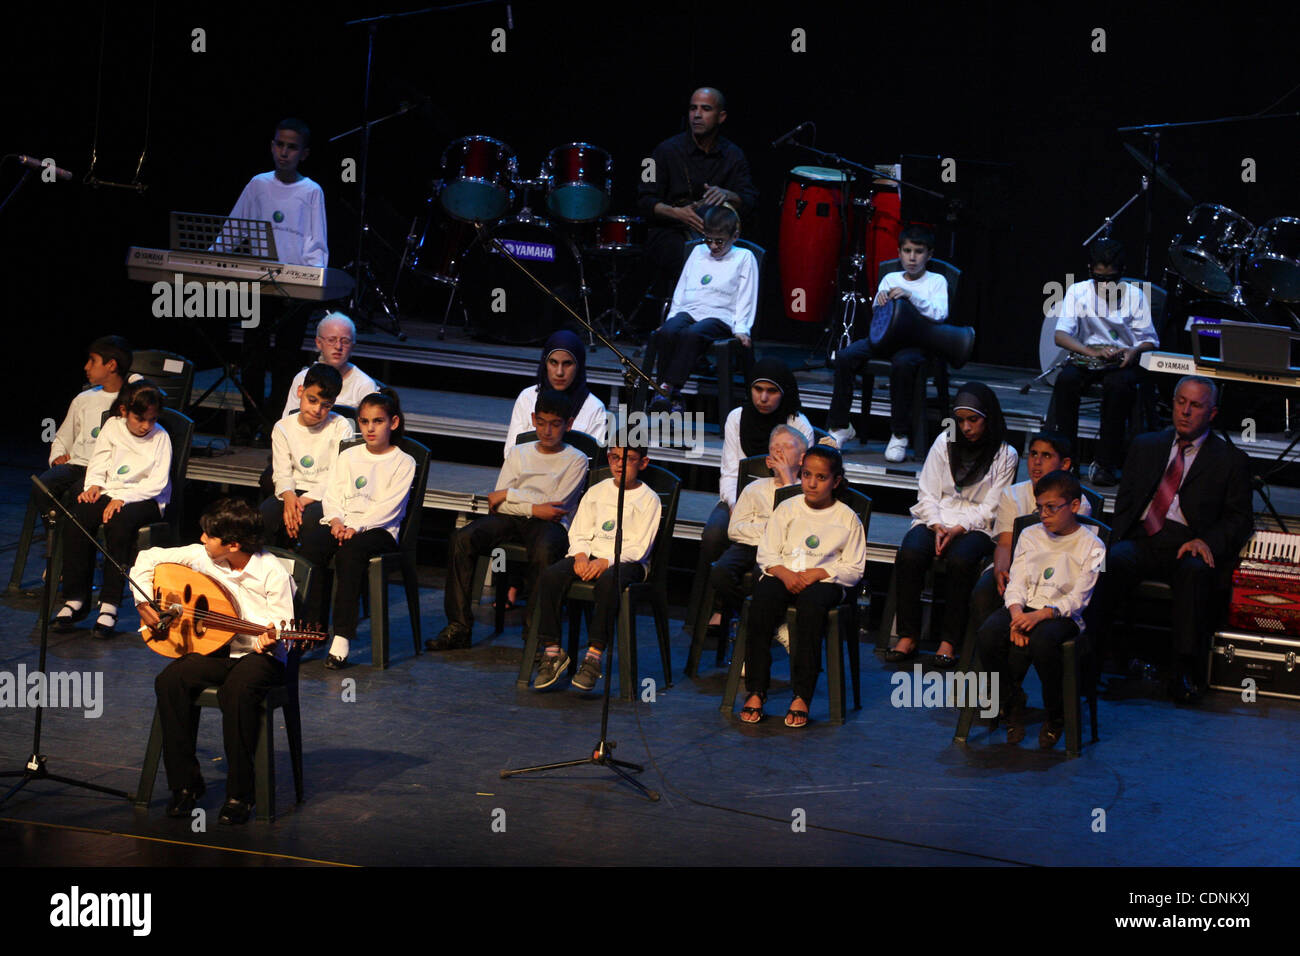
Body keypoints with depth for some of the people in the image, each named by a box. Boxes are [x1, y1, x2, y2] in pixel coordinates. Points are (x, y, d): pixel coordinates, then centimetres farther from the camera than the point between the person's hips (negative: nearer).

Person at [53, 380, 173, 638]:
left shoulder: (160, 437, -2)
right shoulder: (112, 427, 9)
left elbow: (158, 482, -9)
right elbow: (98, 464, 11)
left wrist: (123, 498, -20)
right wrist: (94, 485, -11)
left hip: (145, 500, -4)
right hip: (110, 492, 4)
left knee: (119, 521, -37)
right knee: (78, 517, -27)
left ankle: (109, 604, -33)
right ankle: (75, 599, -21)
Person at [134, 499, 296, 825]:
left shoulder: (273, 574, -13)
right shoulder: (201, 556, 0)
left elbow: (281, 629, -12)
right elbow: (148, 558, 10)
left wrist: (271, 636, -35)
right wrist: (143, 602, -2)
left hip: (259, 655, -5)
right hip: (215, 651, 5)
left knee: (238, 690, -37)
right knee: (169, 681, -24)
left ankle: (239, 794, -24)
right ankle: (185, 783, -12)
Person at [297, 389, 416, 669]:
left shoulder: (403, 463, 6)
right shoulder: (348, 457, 21)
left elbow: (389, 506, -6)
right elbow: (332, 495, 12)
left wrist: (356, 527, -18)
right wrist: (336, 522, -10)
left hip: (379, 530, -4)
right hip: (341, 524, 4)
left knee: (351, 548, -38)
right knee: (311, 539, -30)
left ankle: (343, 636, -40)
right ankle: (313, 625, -29)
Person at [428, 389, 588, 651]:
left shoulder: (576, 460, 9)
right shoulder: (518, 453, 20)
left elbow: (555, 504, -5)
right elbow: (498, 502, 8)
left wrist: (509, 495, -3)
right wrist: (533, 508, -9)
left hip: (549, 523, -3)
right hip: (510, 519, 4)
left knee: (544, 551, -41)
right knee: (461, 539, -25)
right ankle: (459, 626, -22)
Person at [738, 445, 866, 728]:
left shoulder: (847, 518, 8)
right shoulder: (787, 509, 14)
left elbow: (854, 568, 4)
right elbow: (766, 553, 9)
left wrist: (819, 573, -11)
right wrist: (784, 573, -11)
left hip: (825, 580, -2)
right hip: (783, 574, 2)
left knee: (812, 604, -37)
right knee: (762, 602, -32)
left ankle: (802, 696, -33)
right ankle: (755, 691, -26)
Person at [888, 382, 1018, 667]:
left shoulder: (1005, 456, 3)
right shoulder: (944, 443, 11)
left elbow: (989, 509, -2)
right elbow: (927, 495, 9)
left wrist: (958, 530, -17)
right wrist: (937, 527, -10)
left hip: (975, 526, -2)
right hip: (935, 520, 3)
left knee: (961, 561, -36)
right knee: (909, 555, -30)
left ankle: (949, 641, -28)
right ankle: (908, 637, -24)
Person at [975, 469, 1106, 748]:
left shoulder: (1091, 546, 0)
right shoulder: (1030, 535, 15)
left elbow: (1077, 598, -8)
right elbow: (1016, 583, 7)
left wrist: (1040, 615, -23)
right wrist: (1017, 615, -14)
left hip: (1062, 614, -4)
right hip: (1024, 608, 4)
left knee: (1041, 641, -39)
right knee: (987, 636, -28)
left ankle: (1056, 715, -12)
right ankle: (1013, 704, -3)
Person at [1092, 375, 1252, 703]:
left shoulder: (1231, 460, 14)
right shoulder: (1145, 446, 23)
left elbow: (1240, 519, 8)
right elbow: (1124, 501, 18)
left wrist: (1207, 541, -12)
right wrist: (1118, 540, -1)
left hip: (1188, 545, -2)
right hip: (1142, 540, 2)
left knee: (1195, 570, -38)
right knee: (1112, 560, -33)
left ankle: (1188, 672, -38)